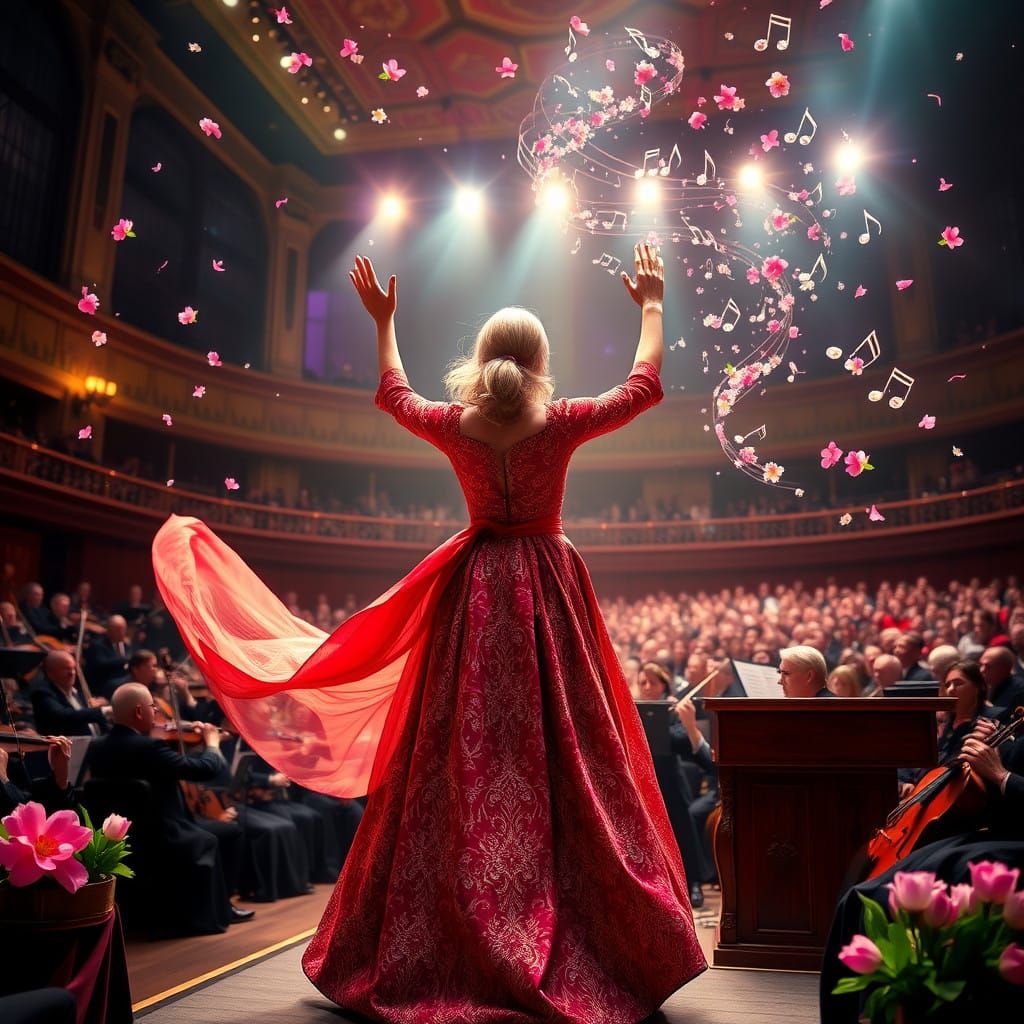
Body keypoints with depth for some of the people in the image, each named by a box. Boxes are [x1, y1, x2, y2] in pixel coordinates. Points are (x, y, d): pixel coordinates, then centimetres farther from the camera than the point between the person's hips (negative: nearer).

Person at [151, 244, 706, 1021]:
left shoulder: (454, 426, -3)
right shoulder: (561, 424, -9)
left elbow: (393, 394, 18)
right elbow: (644, 387, 6)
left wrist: (383, 321, 30)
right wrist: (651, 307, 18)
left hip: (474, 588, 2)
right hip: (547, 592, -2)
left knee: (458, 760, 7)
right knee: (560, 757, 2)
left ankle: (429, 947, 18)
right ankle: (579, 949, 9)